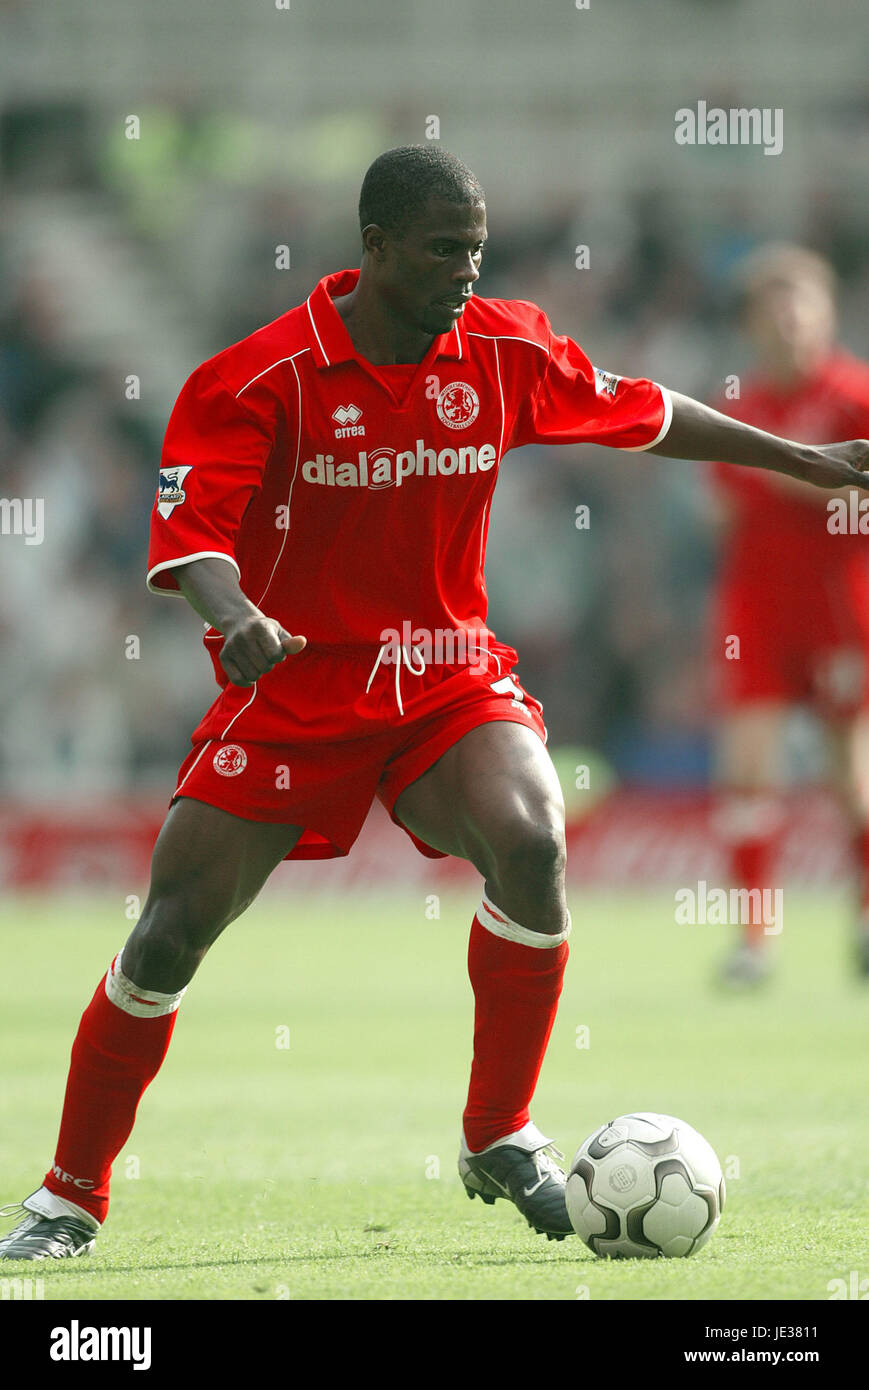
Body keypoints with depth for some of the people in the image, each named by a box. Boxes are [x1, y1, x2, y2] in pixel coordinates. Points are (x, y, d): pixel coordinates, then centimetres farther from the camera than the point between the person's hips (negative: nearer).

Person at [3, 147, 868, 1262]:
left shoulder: (506, 352, -2)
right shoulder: (264, 376, -14)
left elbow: (637, 411, 14)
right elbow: (189, 530, -19)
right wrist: (235, 616, -41)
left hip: (451, 678, 2)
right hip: (293, 687, -2)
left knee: (530, 845, -27)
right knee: (170, 936, -5)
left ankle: (501, 1140, -10)